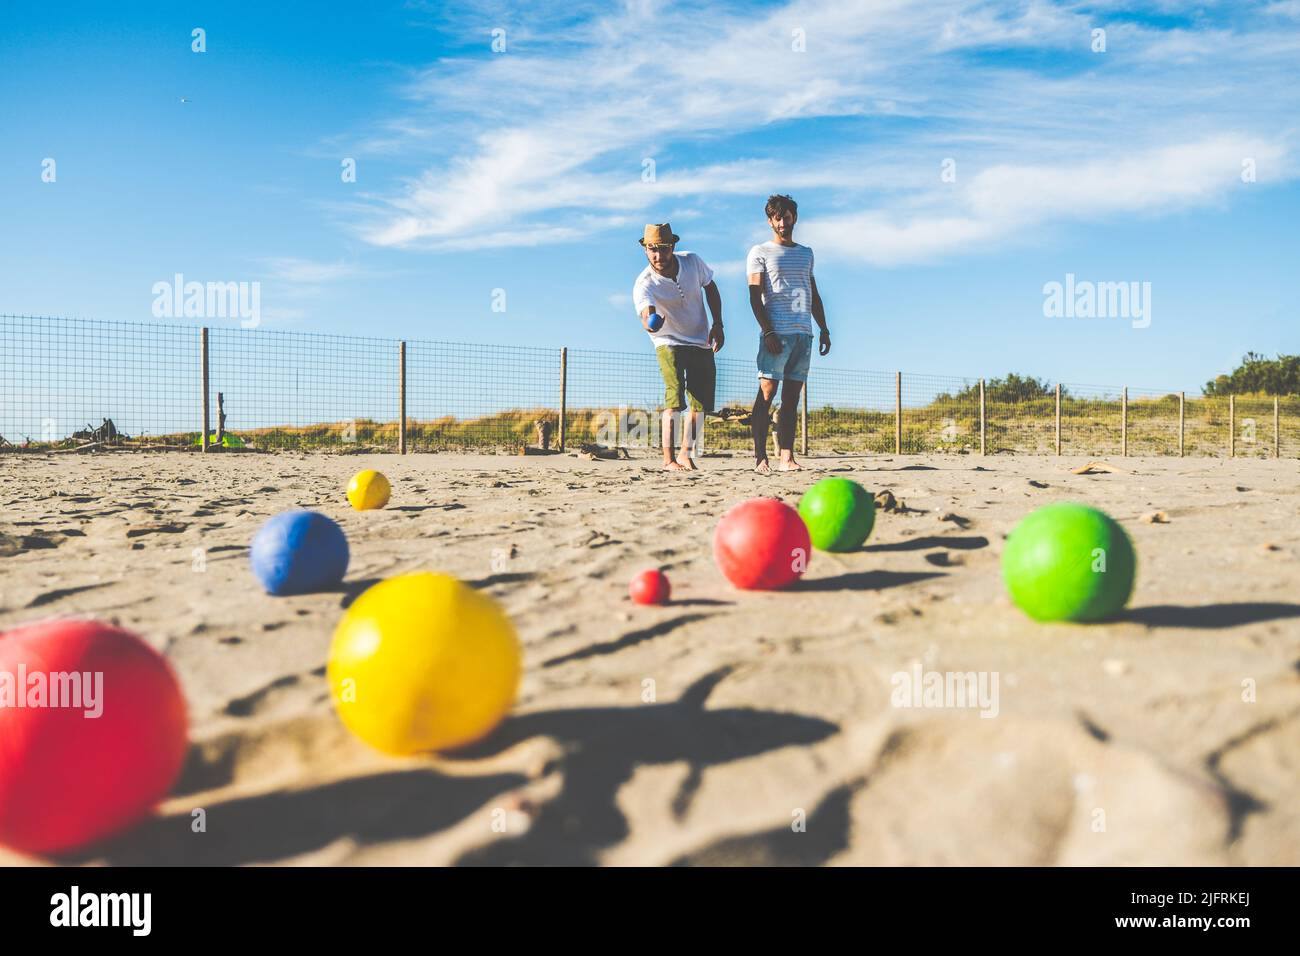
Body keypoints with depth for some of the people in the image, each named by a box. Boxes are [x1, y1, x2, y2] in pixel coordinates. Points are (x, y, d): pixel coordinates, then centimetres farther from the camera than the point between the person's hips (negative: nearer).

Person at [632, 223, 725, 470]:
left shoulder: (692, 261, -11)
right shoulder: (644, 284, -24)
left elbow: (710, 288, 6)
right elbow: (647, 315, -42)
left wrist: (718, 324, -1)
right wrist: (649, 323, -67)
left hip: (702, 342, 5)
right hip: (669, 343, -5)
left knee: (702, 402, 5)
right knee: (675, 398, -20)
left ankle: (686, 453, 17)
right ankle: (668, 458, -17)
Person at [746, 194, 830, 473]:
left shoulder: (806, 254, 23)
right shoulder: (760, 253, 6)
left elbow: (814, 295, 25)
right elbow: (755, 296, -4)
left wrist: (824, 328, 15)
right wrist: (767, 331, -15)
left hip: (804, 333, 5)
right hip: (777, 333, -5)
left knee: (791, 397, 2)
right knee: (767, 392, -10)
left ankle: (787, 457, 1)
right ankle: (760, 457, -11)